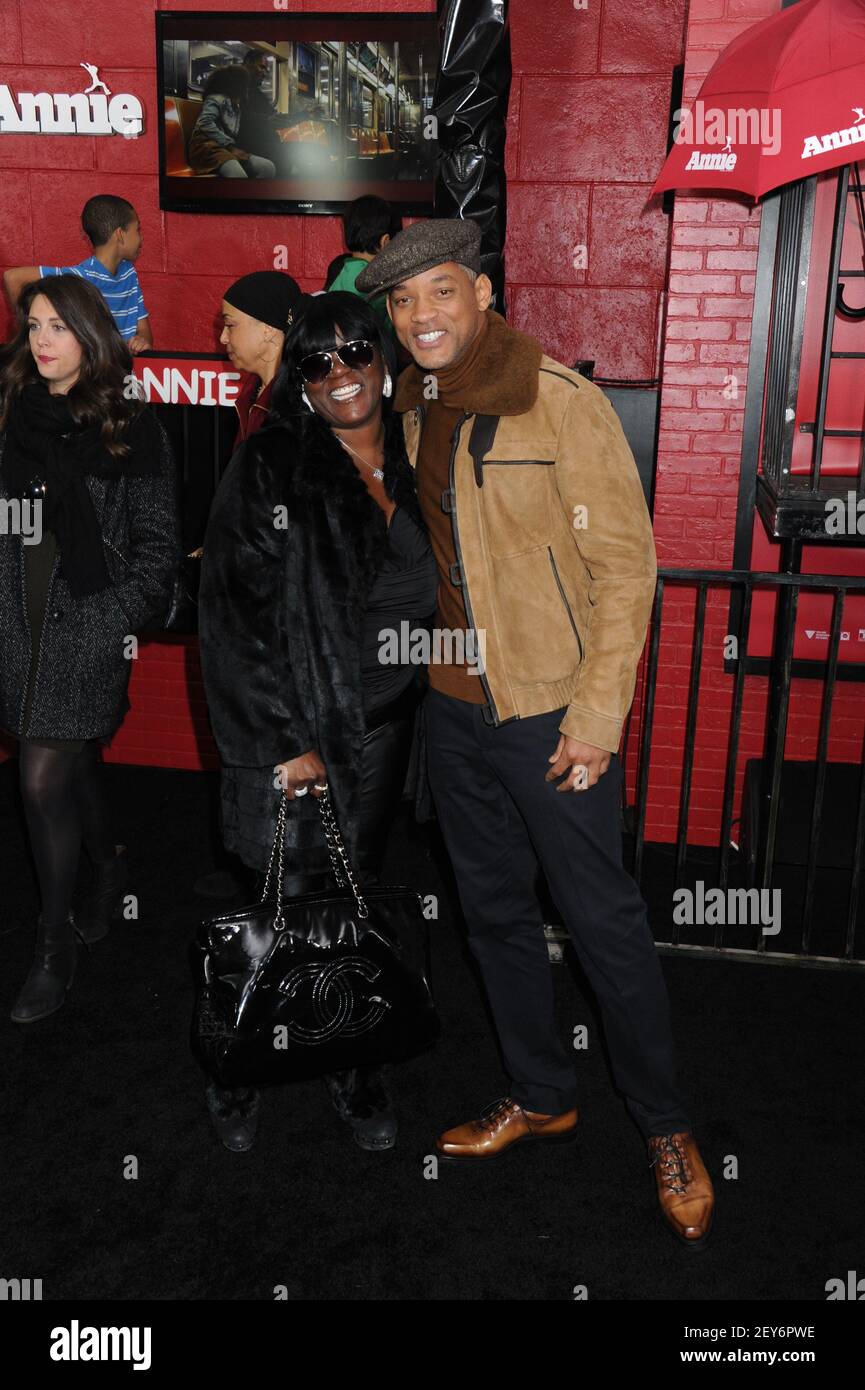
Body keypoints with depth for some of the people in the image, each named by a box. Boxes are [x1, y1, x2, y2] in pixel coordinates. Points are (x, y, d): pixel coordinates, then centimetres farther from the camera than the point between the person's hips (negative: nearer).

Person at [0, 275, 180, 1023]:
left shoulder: (131, 427, -4)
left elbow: (157, 543, -4)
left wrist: (116, 620, -12)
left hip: (89, 628, -4)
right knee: (73, 765, 18)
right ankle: (110, 869, 45)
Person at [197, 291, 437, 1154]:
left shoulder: (411, 468, 9)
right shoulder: (271, 467, -8)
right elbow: (233, 612, -11)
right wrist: (281, 741, -13)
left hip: (381, 732, 4)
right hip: (296, 728, -4)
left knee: (353, 898, 13)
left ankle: (352, 1066, 31)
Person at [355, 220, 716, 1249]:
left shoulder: (559, 402, -13)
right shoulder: (409, 411, 7)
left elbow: (626, 565, -14)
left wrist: (596, 718, -17)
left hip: (552, 712, -6)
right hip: (453, 707, 7)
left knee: (603, 921, 3)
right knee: (494, 910, 17)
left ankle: (666, 1129, 24)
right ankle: (541, 1096, 37)